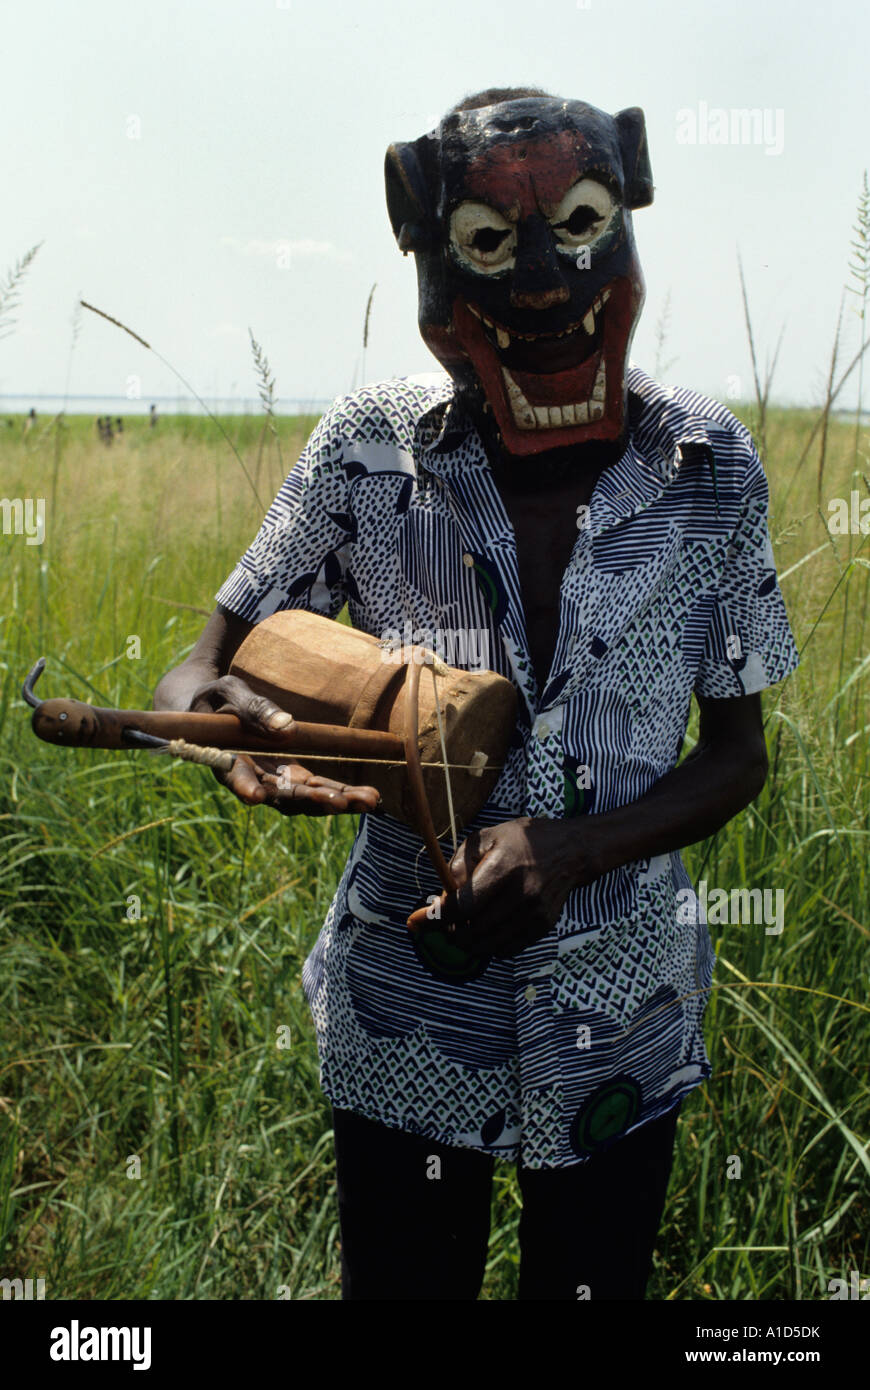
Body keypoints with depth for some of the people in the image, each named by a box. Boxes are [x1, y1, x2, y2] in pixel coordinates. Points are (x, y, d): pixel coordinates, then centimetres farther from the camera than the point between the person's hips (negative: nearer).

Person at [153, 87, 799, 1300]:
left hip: (624, 1023, 1)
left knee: (594, 1285, 19)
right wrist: (214, 711, -30)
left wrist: (569, 850, -20)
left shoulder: (706, 469, -8)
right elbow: (204, 665, -4)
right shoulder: (369, 453, -10)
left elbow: (738, 753, -2)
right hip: (402, 1016, -1)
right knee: (402, 1284, 16)